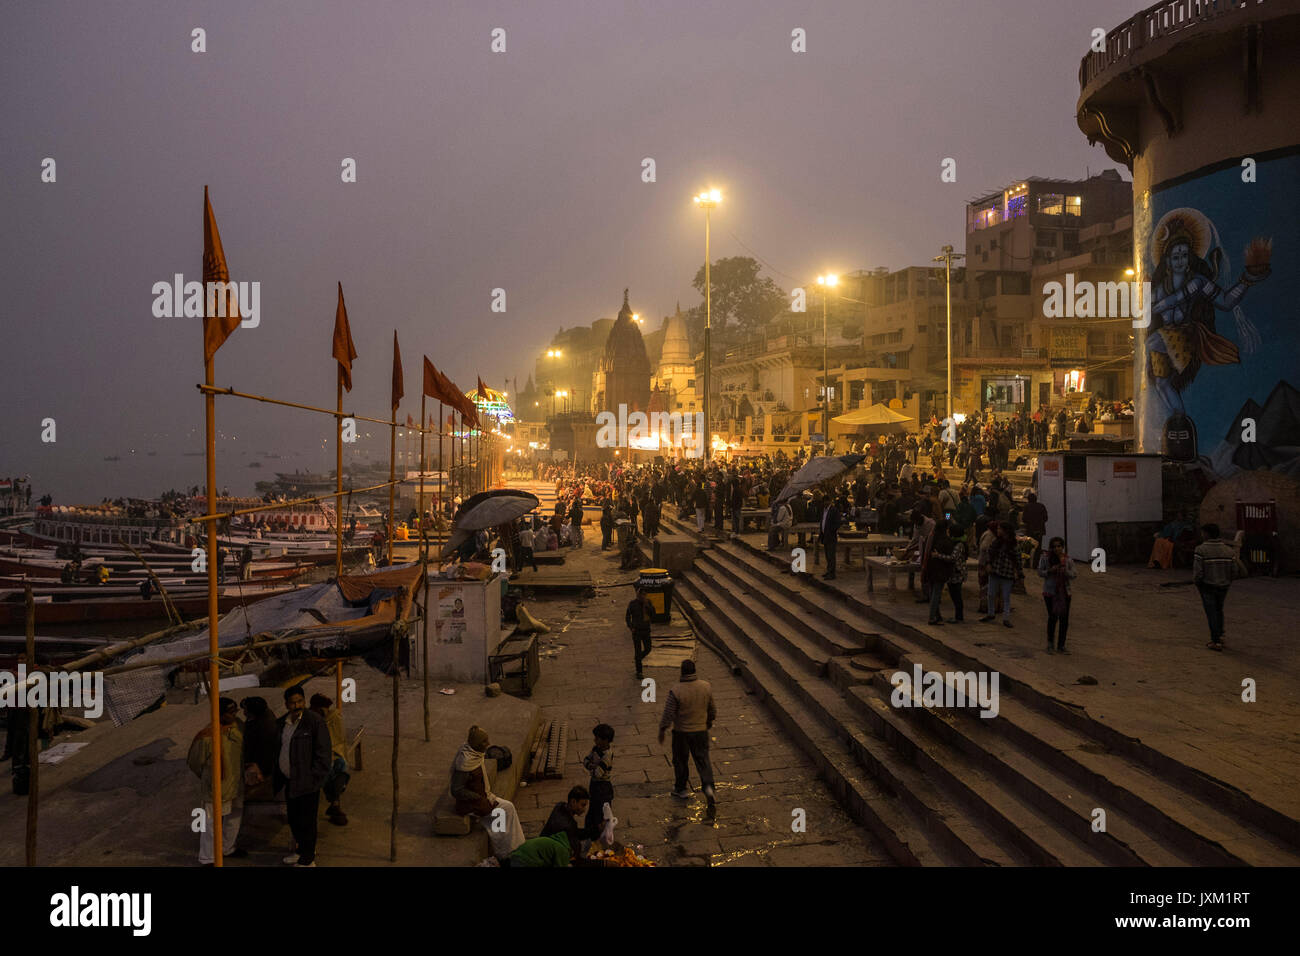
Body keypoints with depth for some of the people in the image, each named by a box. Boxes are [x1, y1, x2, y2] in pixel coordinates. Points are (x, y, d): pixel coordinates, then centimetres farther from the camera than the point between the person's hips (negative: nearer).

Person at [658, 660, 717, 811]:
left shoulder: (676, 690, -20)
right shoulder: (706, 687, -7)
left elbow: (668, 714, -15)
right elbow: (712, 709, 6)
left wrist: (662, 730, -1)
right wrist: (709, 722, 24)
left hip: (681, 732, -3)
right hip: (701, 730, 3)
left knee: (680, 760, 16)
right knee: (703, 759, 9)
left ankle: (681, 790, 29)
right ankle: (708, 787, -12)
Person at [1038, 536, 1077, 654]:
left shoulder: (1067, 559, 2)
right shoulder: (1045, 557, -4)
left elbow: (1073, 575, 2)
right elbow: (1040, 572, -2)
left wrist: (1065, 571, -18)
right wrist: (1050, 571, -19)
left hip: (1064, 592, 3)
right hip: (1050, 592, -3)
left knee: (1064, 619, 3)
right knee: (1053, 617, -5)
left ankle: (1061, 645, 16)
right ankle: (1050, 644, 13)